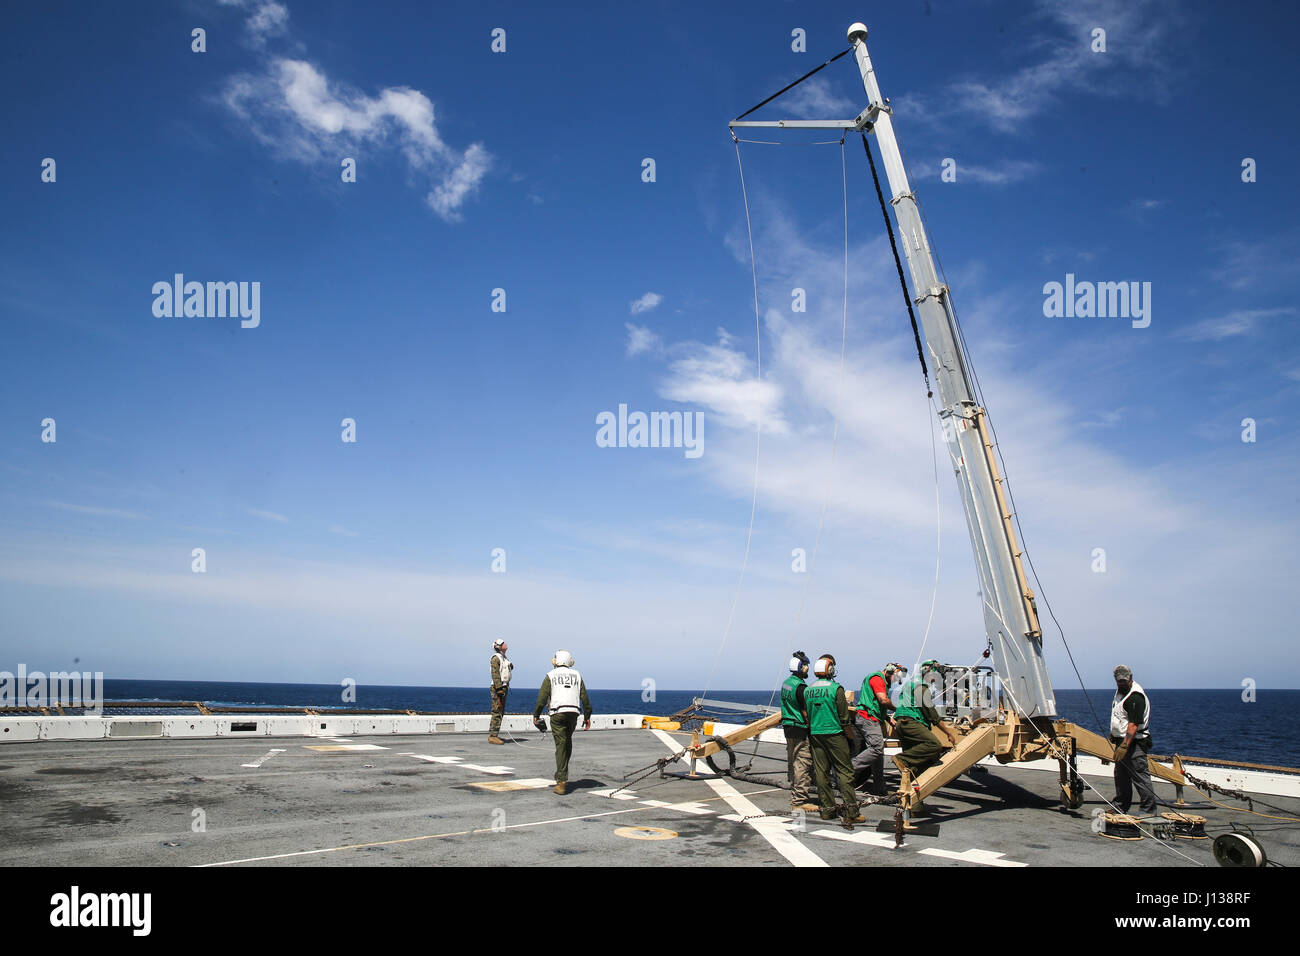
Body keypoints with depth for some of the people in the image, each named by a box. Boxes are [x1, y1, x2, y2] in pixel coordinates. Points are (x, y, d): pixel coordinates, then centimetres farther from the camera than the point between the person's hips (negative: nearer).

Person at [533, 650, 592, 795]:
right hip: (573, 713, 3)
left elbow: (542, 697, -1)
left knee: (561, 745, -4)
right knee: (568, 742, 19)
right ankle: (562, 775, 22)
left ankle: (561, 780, -10)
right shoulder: (576, 675, 14)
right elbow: (585, 697, 11)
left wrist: (536, 715, 6)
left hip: (557, 713, -3)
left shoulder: (551, 675, 6)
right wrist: (587, 716, 17)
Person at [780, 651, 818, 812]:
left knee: (792, 762, 15)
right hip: (800, 729, -10)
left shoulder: (786, 683, 11)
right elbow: (805, 712, -17)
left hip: (788, 727, 10)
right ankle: (800, 800, -5)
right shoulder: (800, 686, -18)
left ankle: (794, 797, 23)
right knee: (803, 764, -6)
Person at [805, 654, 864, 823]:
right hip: (834, 733, -5)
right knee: (844, 771, -2)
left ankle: (827, 809, 13)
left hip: (815, 734, 5)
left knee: (821, 772, 9)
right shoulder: (835, 688, -11)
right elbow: (843, 715, -9)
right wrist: (849, 732, 4)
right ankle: (851, 812, -5)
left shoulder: (807, 690, 5)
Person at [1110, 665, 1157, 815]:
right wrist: (1113, 733, 30)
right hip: (1122, 741, 10)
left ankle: (1149, 810, -3)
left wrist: (1124, 746, -30)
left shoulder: (1135, 696, -20)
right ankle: (1120, 808, 26)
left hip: (1134, 742, -10)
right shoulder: (1120, 691, 11)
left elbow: (1134, 724, -26)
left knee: (1140, 776, -9)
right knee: (1121, 776, 16)